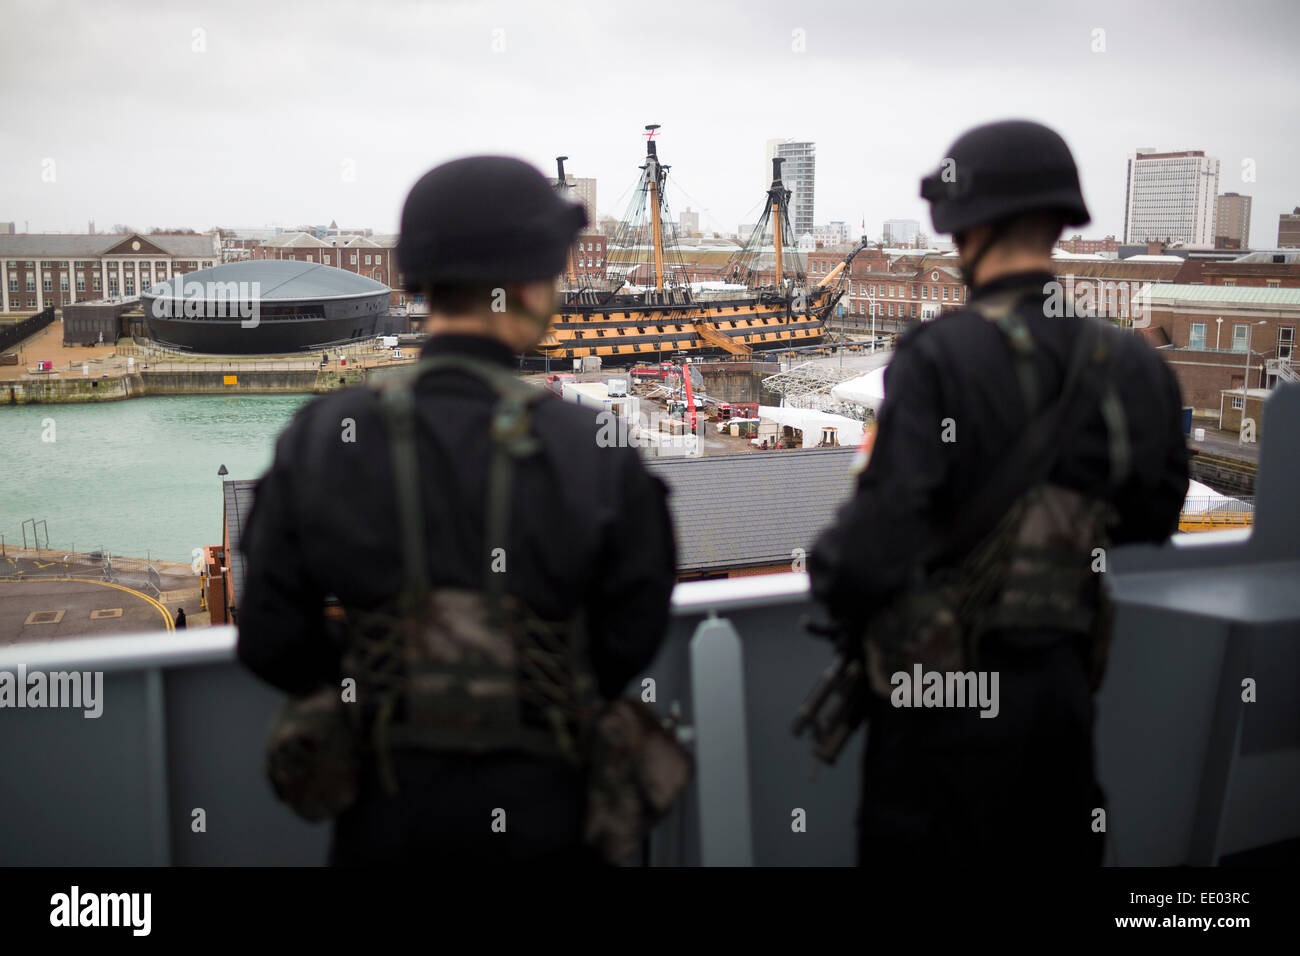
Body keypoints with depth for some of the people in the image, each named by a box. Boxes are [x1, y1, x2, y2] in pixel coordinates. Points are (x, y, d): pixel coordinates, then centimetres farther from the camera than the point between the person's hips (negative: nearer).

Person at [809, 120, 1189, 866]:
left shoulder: (941, 355, -19)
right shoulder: (1132, 363, -3)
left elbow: (876, 546, -24)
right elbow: (1151, 518, 10)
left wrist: (830, 571, -3)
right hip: (1064, 676, 5)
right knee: (1056, 848, 22)